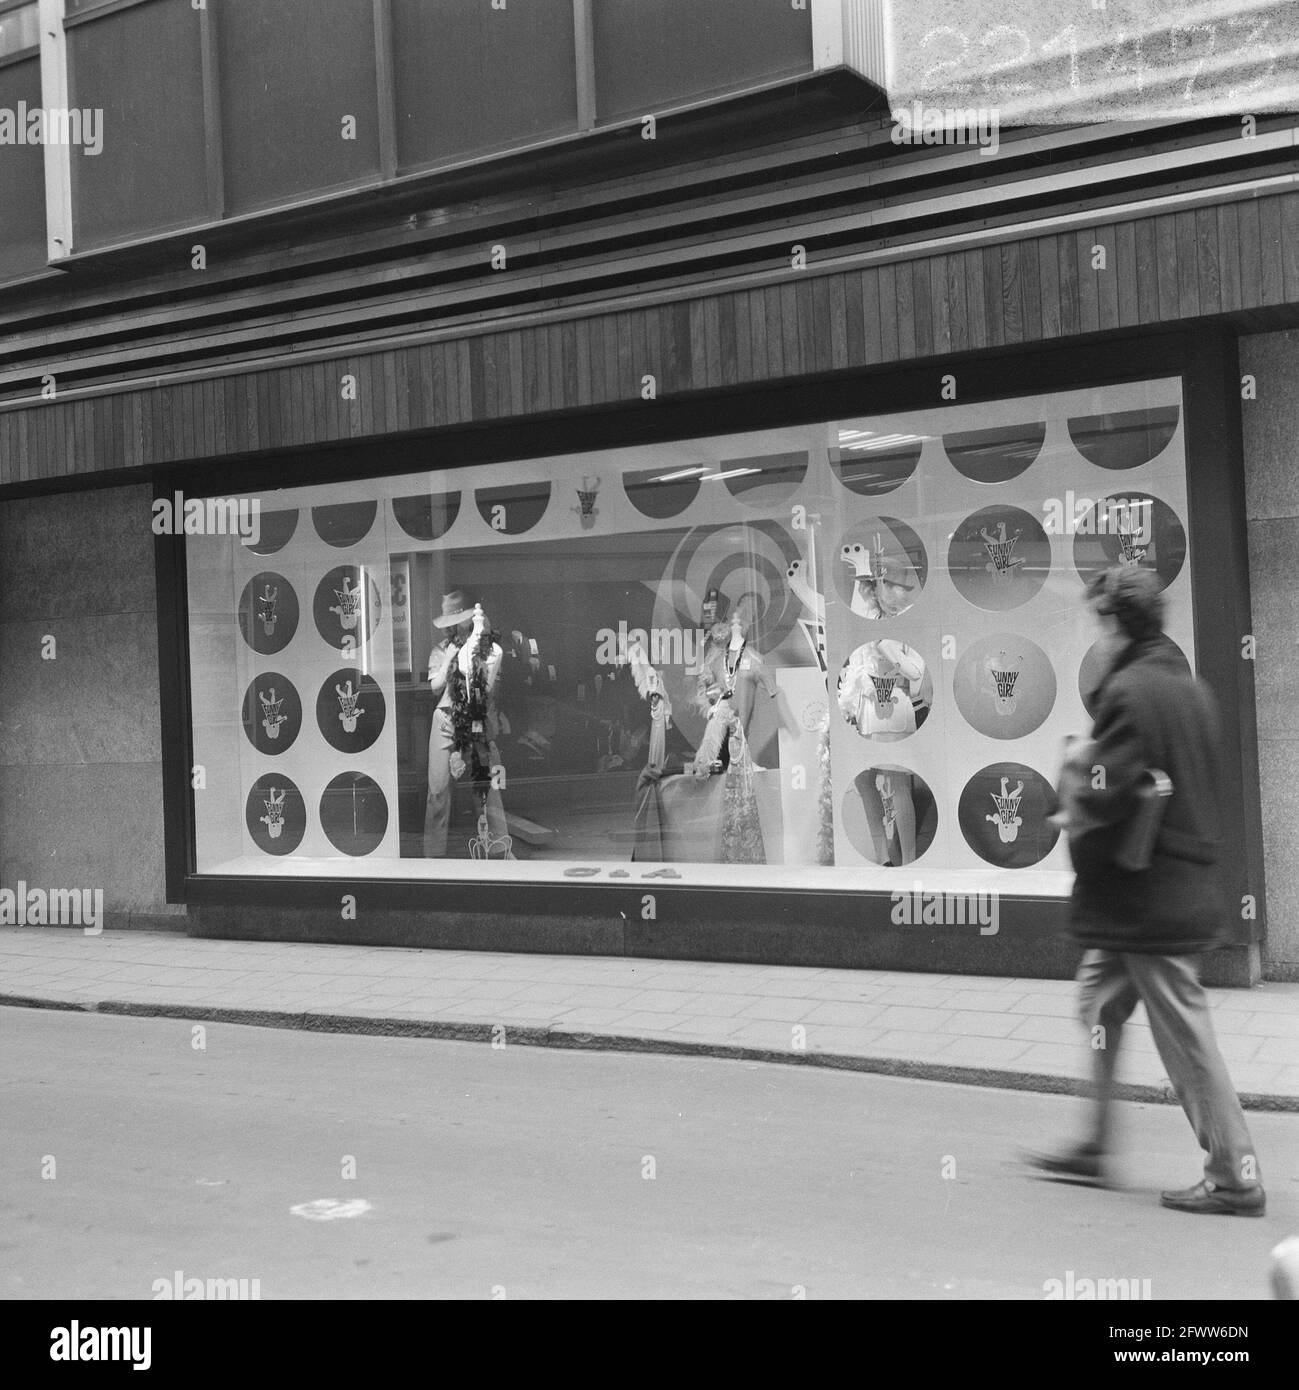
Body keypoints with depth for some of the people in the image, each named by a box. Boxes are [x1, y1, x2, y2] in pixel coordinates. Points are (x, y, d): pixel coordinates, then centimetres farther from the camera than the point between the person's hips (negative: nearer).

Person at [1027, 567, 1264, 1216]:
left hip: (1143, 899, -10)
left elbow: (1106, 795, -26)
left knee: (1186, 1036, -1)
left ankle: (1235, 1178, 8)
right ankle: (1094, 1149, 29)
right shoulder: (1192, 687, 10)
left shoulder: (1128, 691, -18)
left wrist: (1075, 827, -3)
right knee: (1100, 1006, 20)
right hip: (1188, 887, 10)